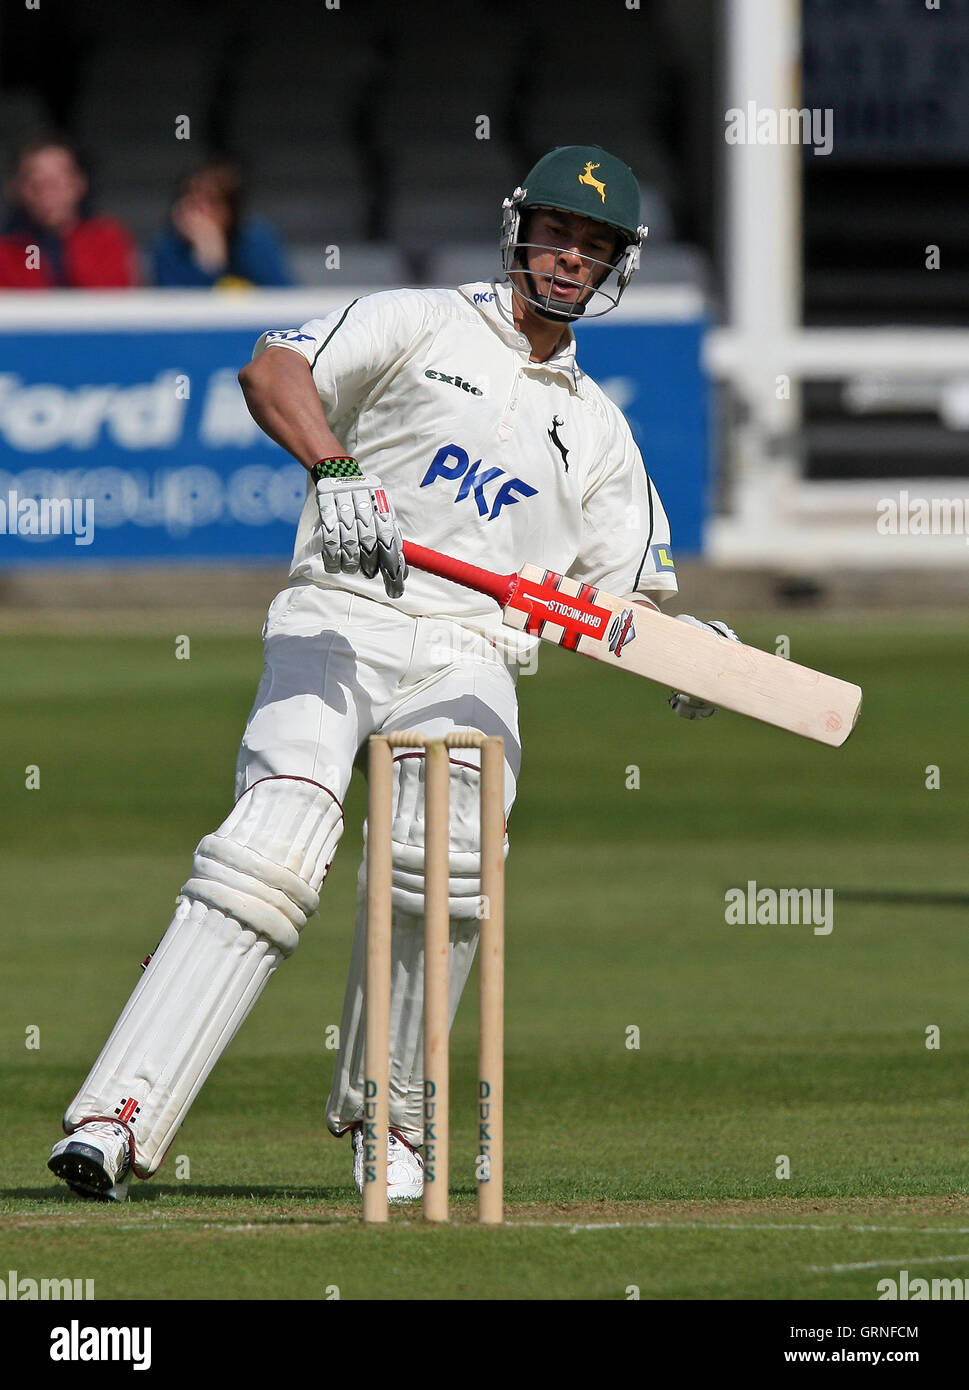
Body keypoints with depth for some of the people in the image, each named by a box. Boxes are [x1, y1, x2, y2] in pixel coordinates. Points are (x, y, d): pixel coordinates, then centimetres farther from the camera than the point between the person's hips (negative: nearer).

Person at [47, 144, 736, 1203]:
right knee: (269, 858, -23)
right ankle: (118, 1115, -28)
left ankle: (387, 1118, -5)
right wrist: (335, 471, -23)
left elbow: (627, 599, 19)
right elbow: (271, 369, -5)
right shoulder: (423, 325, 12)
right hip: (336, 626, -2)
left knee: (444, 869, -26)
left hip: (467, 657, 2)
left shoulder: (598, 432, 24)